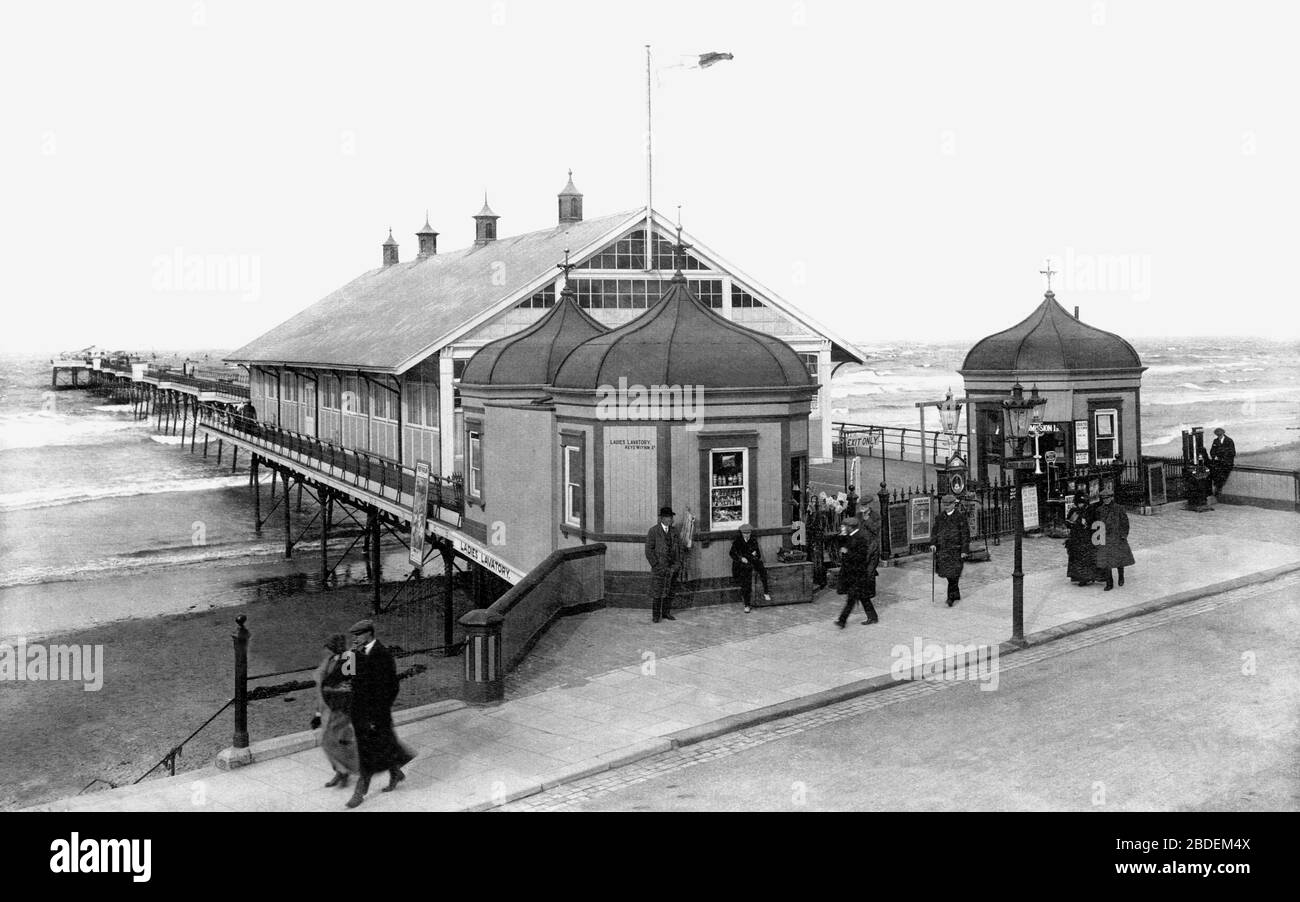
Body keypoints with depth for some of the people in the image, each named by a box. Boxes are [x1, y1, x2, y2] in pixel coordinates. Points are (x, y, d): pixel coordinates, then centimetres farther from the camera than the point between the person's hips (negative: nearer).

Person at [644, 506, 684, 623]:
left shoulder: (675, 531, 11)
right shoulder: (653, 531, -3)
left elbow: (679, 549, 14)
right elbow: (649, 551, -5)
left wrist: (677, 565, 3)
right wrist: (656, 565, -10)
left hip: (671, 568, 4)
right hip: (658, 568, -4)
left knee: (669, 593, 7)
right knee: (657, 593, -5)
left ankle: (666, 613, 17)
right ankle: (655, 616, 2)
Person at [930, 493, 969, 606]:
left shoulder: (960, 516, -2)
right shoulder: (940, 517, 11)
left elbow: (965, 534, -4)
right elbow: (935, 532, 13)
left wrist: (964, 550, -8)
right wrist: (933, 544, -3)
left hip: (955, 549, -5)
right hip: (942, 549, 5)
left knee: (953, 573, -10)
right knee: (947, 572, 8)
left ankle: (951, 597, -8)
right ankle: (956, 595, 23)